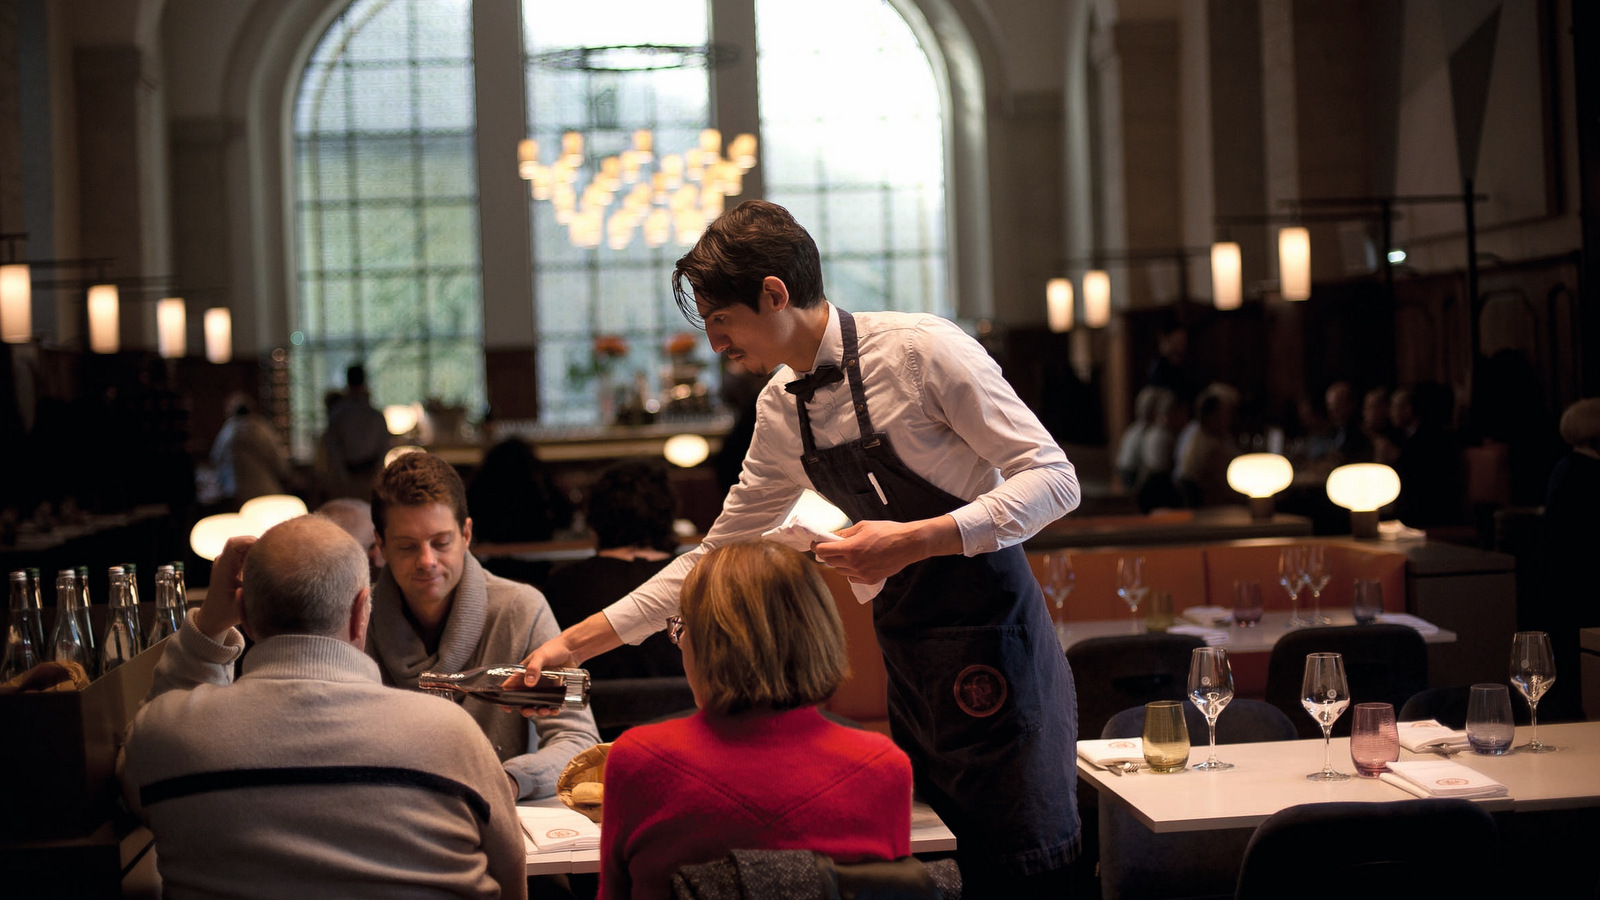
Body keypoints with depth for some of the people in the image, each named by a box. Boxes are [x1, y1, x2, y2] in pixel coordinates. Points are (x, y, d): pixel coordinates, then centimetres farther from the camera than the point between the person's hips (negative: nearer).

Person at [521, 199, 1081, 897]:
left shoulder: (923, 350, -14)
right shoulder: (781, 410, 7)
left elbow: (1054, 479, -16)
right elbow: (718, 555, 14)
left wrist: (913, 539, -26)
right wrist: (576, 643, 12)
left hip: (991, 632, -6)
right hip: (906, 648, 6)